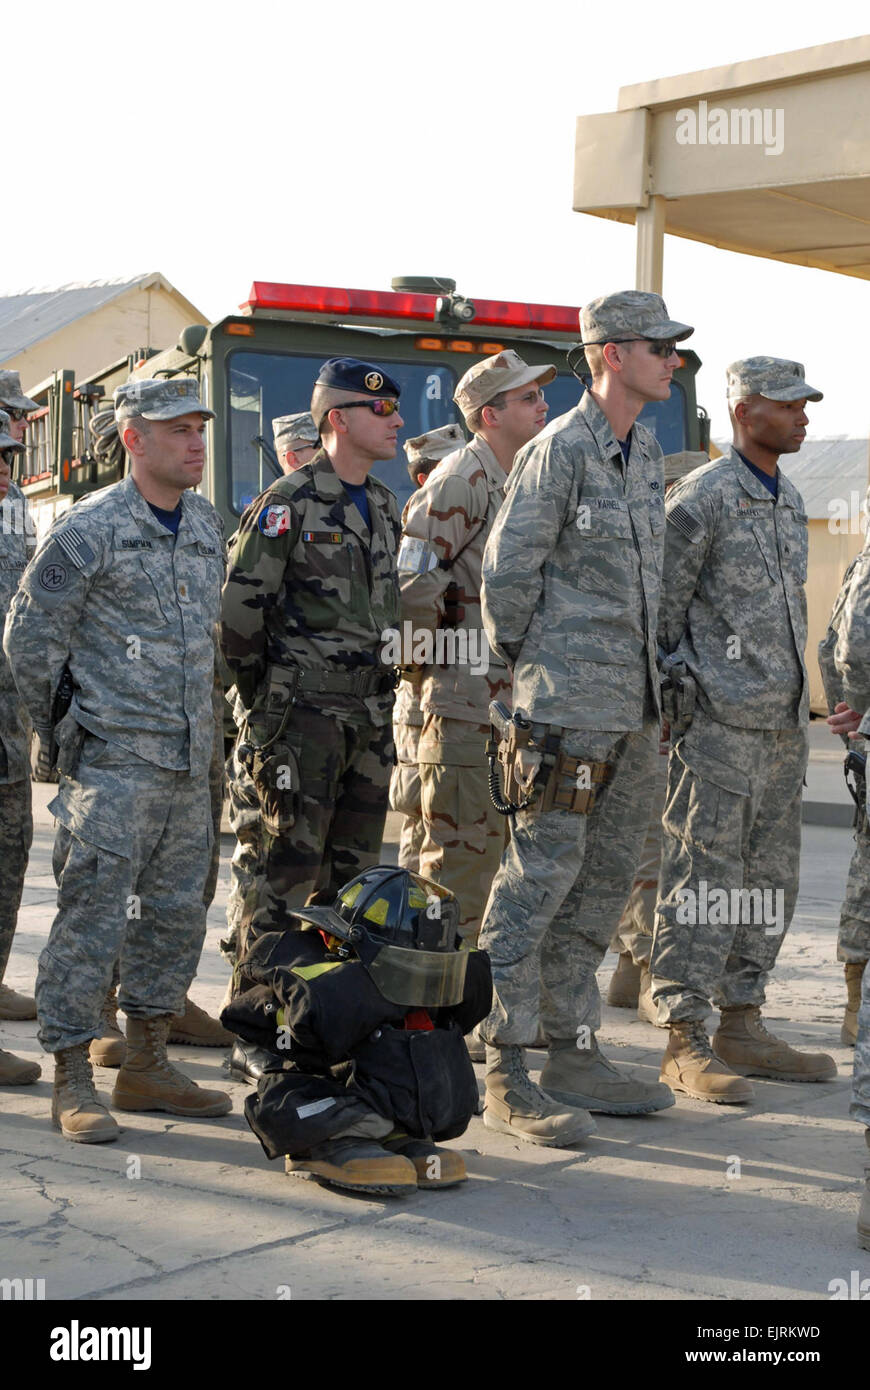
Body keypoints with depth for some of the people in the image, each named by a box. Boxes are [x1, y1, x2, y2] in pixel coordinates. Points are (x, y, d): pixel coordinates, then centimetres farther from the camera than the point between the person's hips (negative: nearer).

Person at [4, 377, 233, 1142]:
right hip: (112, 763, -7)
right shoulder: (90, 528, -9)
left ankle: (146, 1065, 23)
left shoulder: (208, 524, 13)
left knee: (175, 915, 11)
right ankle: (73, 1080, 3)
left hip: (189, 763, 7)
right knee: (93, 917, -6)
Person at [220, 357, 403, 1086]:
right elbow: (239, 608, -11)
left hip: (368, 717, 8)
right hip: (302, 715, -7)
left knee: (352, 874, 10)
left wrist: (384, 696, 17)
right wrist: (258, 705, -8)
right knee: (287, 870, -6)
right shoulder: (289, 502, -8)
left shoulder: (384, 506, 16)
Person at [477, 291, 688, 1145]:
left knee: (602, 883, 12)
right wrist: (522, 666, -1)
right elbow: (506, 573, -11)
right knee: (539, 877, -6)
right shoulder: (559, 450, -11)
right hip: (570, 707, -9)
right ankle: (503, 1073, 1)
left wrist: (653, 684, 18)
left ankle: (573, 1054, 22)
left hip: (635, 708, 9)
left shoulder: (648, 456, 15)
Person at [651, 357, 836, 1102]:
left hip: (784, 724, 9)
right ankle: (685, 1041, -1)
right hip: (720, 725, -9)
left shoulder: (790, 499, 16)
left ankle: (742, 1026, 21)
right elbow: (659, 608, -9)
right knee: (703, 881, -6)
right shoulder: (701, 498, -10)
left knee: (770, 880, 11)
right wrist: (685, 687, -11)